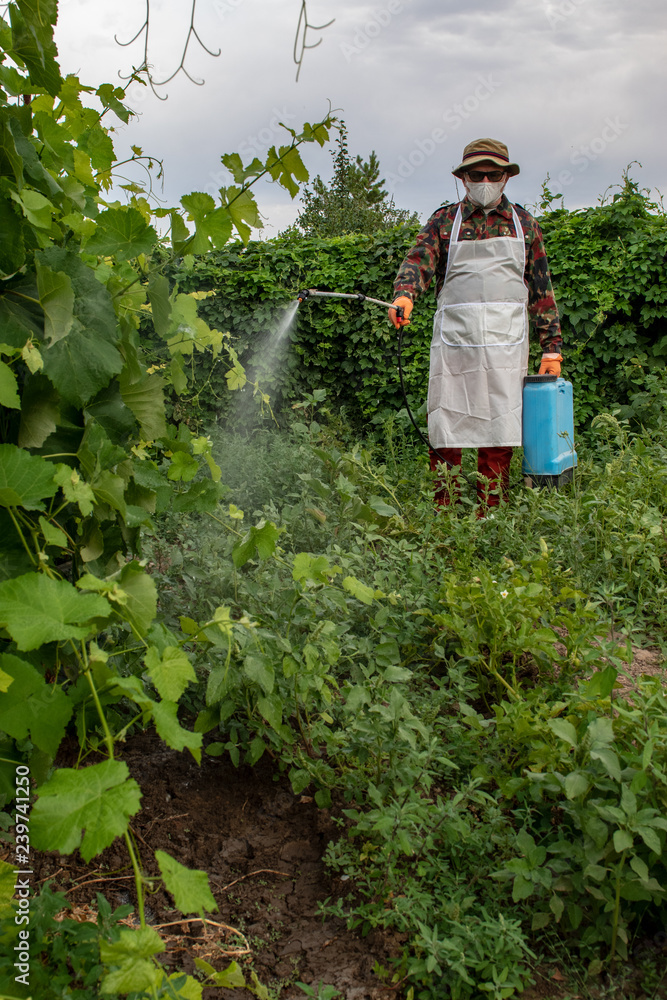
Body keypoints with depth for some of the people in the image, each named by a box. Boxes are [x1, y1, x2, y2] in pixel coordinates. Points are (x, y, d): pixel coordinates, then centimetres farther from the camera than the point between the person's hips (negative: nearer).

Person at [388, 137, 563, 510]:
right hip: (454, 340, -1)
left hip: (505, 345, 1)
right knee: (445, 436, -1)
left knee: (499, 437, 1)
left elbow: (542, 290, 12)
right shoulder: (445, 220, 9)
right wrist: (404, 294, -29)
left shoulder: (524, 224, 13)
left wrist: (552, 347, 7)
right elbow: (419, 259, -6)